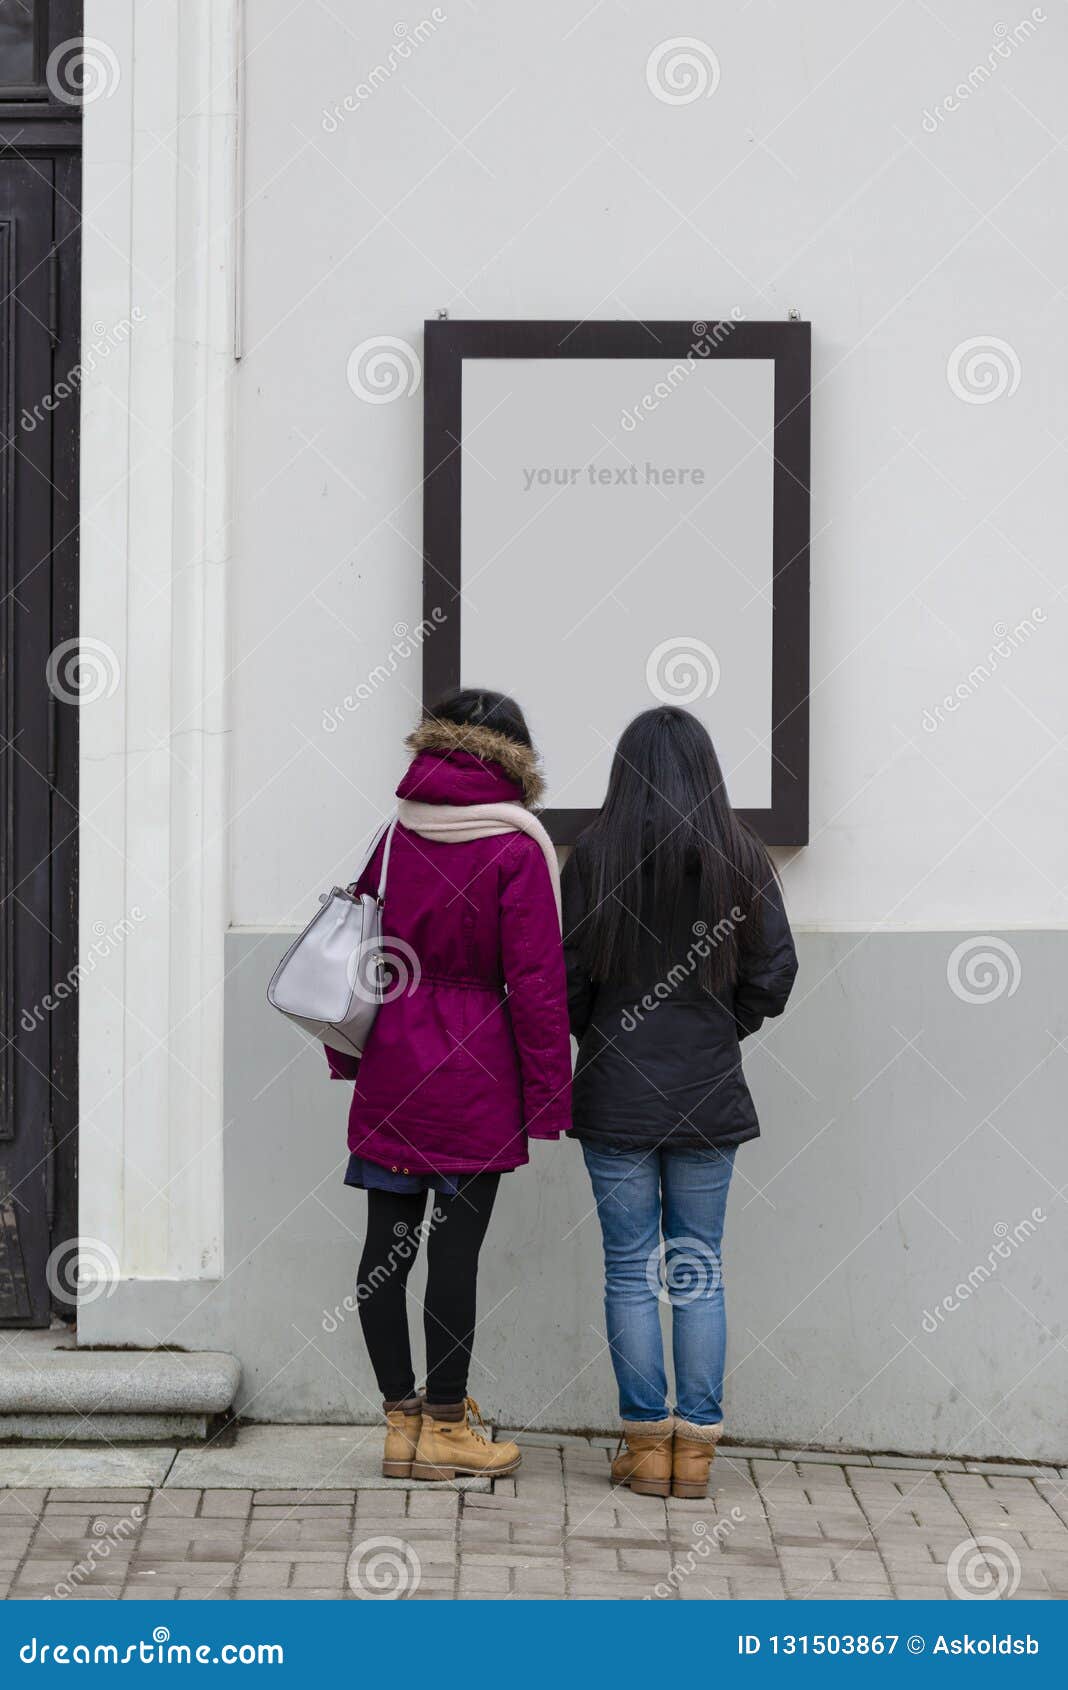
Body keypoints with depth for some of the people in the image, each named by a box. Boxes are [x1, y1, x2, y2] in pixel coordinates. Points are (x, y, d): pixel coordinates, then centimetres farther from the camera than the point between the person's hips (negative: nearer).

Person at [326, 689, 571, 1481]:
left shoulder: (391, 834, 4)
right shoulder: (517, 849, -9)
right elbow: (535, 978, -10)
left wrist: (347, 1054, 22)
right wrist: (549, 1096, -4)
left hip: (389, 1067, 4)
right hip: (475, 1076, -4)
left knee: (386, 1244, 9)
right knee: (455, 1249, 2)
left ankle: (402, 1417, 17)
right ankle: (446, 1425, 10)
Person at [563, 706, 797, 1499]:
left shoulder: (594, 855, -7)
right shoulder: (741, 857, -2)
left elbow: (571, 974, -4)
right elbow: (774, 972, 0)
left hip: (617, 1094, -1)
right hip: (710, 1095, 2)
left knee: (631, 1268, 5)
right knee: (700, 1268, 8)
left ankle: (647, 1442, 8)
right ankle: (697, 1444, 8)